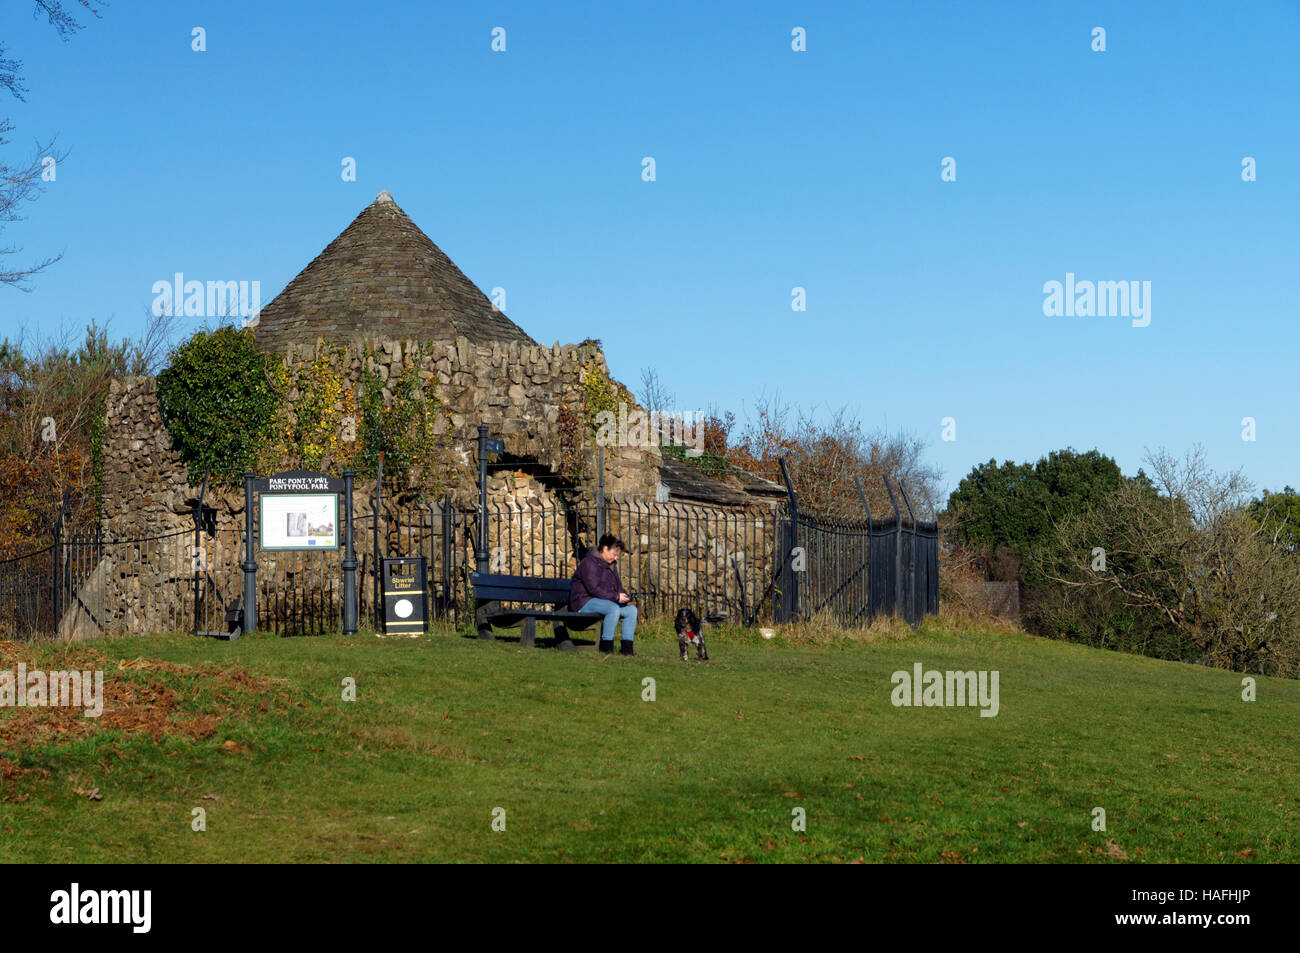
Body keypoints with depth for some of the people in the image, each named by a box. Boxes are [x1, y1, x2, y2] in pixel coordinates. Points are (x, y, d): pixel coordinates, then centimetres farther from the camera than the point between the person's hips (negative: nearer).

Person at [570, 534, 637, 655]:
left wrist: (625, 597, -3)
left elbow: (618, 586, 20)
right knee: (613, 608, -34)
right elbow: (594, 589, -22)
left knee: (632, 609, -7)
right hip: (585, 602, -9)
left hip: (606, 601, 9)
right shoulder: (589, 563, -14)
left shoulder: (611, 565, 17)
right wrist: (616, 597, -24)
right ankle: (606, 645, -30)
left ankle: (627, 647, -11)